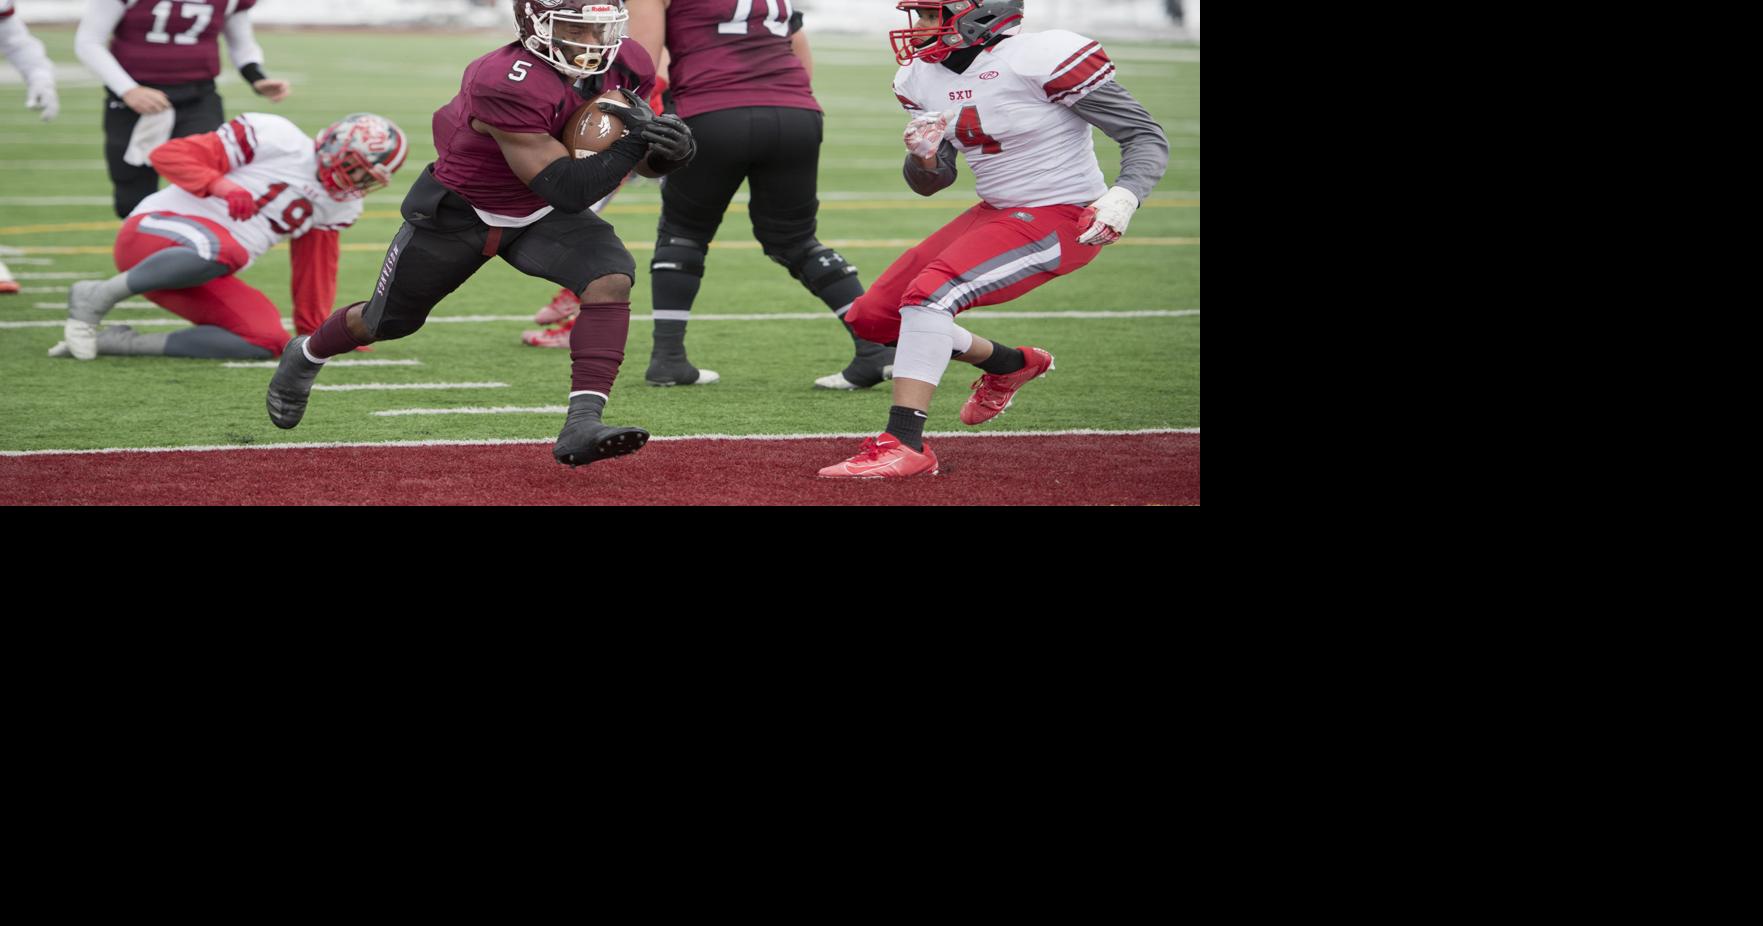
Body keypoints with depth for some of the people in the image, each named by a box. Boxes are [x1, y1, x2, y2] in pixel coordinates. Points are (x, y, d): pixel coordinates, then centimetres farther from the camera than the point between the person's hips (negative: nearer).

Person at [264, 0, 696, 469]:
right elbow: (567, 190, -36)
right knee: (389, 321, 16)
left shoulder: (620, 63, -17)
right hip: (458, 212, -5)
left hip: (539, 214, 5)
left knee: (611, 279, -24)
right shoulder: (509, 88, -38)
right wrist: (633, 144, -40)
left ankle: (582, 425, -26)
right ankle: (306, 356, 50)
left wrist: (667, 145, -23)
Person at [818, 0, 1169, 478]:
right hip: (995, 215, 9)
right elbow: (930, 182, 12)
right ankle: (1010, 365, 27)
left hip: (1061, 221, -9)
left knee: (929, 292, -27)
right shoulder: (921, 78, 2)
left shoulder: (1043, 58, -20)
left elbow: (1147, 136, -15)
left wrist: (1124, 197, -34)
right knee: (873, 315, 7)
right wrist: (924, 156, -12)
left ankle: (905, 446, -24)